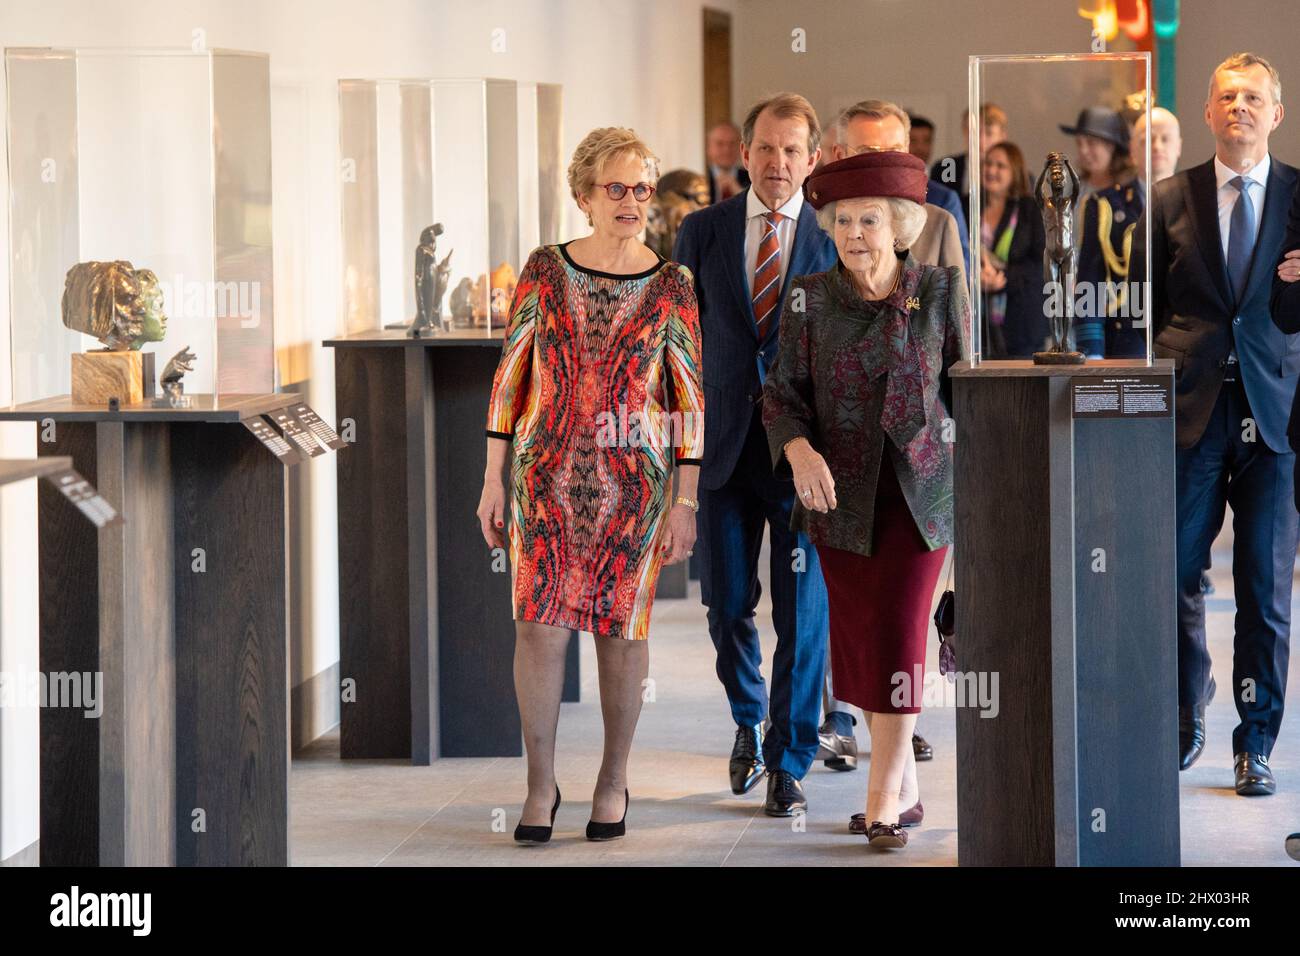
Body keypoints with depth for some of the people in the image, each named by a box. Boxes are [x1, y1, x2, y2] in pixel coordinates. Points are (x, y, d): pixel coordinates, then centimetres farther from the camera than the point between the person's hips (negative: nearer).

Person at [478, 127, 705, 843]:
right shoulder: (545, 271, 2)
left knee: (621, 629, 5)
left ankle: (614, 779, 20)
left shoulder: (671, 287, 0)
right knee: (538, 626, -5)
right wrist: (493, 479, 2)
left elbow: (691, 399, 2)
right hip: (546, 477, 0)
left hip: (635, 482, 0)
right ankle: (540, 784, 8)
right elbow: (510, 375, 5)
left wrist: (686, 501, -2)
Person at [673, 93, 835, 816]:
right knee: (727, 602, 7)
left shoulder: (837, 238, 1)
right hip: (724, 445, 2)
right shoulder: (703, 232, 6)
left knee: (803, 612, 0)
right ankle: (750, 719, 34)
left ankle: (789, 762, 10)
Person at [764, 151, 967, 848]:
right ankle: (905, 790, 21)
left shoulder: (939, 289, -3)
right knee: (857, 636, 6)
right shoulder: (811, 299, -2)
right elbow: (782, 392, -1)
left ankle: (882, 803, -7)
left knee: (897, 633, -10)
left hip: (921, 490, -2)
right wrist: (799, 450, -20)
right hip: (842, 495, 2)